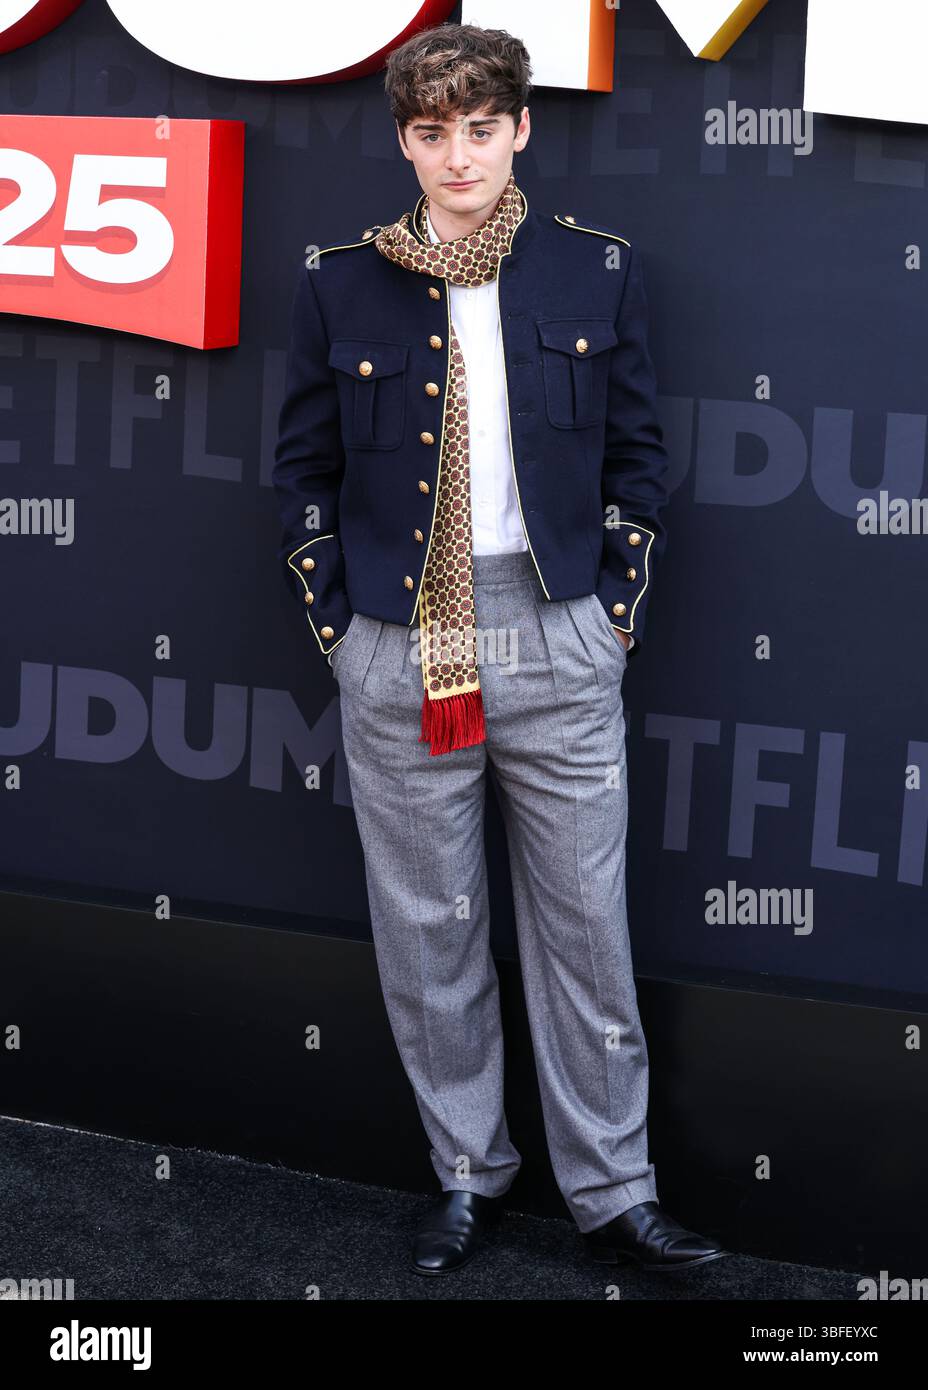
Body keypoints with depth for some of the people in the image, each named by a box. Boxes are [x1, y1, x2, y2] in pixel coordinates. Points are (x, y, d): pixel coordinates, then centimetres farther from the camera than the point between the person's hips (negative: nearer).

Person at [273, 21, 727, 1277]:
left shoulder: (597, 271, 4)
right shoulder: (341, 285, 4)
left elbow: (638, 454, 8)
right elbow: (305, 469, 9)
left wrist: (617, 611, 2)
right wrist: (337, 627, 3)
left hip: (559, 645, 0)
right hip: (397, 653, 1)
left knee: (586, 927, 5)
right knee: (426, 934, 9)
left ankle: (612, 1190, 18)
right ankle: (468, 1171, 26)